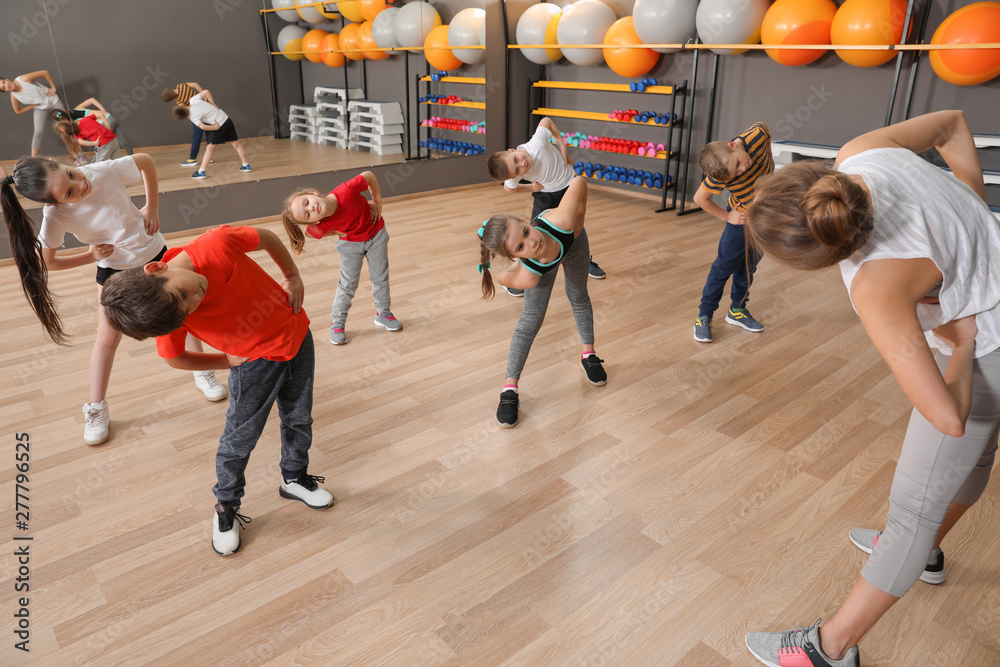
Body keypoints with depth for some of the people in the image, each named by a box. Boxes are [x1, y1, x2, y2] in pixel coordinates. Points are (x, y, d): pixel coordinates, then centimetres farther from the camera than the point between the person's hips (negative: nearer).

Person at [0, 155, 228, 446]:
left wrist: (152, 207, -12)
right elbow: (45, 263, -13)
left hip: (154, 252, 1)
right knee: (107, 338, 1)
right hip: (114, 270, -1)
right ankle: (96, 409, 19)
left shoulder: (105, 171, -29)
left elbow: (145, 160, -10)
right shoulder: (55, 216, -26)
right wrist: (90, 255, -17)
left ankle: (203, 373, 33)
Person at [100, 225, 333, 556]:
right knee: (239, 438, 5)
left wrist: (293, 276, -3)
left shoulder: (216, 244, -30)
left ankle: (294, 479, 44)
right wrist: (229, 360, -5)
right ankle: (226, 509, 32)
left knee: (299, 419, 17)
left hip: (296, 335, 2)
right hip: (254, 361, -2)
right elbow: (175, 358, -3)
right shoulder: (173, 315, -24)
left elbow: (267, 238, -9)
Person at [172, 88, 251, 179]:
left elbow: (203, 127, -26)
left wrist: (214, 127, -10)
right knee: (236, 143, 16)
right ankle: (246, 165, 24)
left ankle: (201, 172, 2)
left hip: (219, 125, -7)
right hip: (227, 119, 7)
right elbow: (206, 92, 3)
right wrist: (213, 105, 7)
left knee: (210, 148, 0)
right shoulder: (193, 100, -2)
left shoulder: (192, 116, -15)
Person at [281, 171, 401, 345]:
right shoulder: (320, 227, -32)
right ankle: (337, 323, 23)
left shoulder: (346, 191, -42)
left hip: (376, 234, 1)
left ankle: (383, 313, 34)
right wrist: (337, 232, -14)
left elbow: (369, 176, -23)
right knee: (348, 283, 4)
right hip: (350, 243, -1)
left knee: (380, 277, 12)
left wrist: (377, 202, -15)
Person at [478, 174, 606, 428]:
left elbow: (578, 181, -33)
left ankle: (588, 355, 45)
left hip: (570, 237, 3)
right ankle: (509, 390, 10)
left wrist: (579, 220, -24)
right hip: (542, 265, -2)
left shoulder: (561, 220, -50)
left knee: (578, 296, 20)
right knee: (531, 319, -2)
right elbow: (502, 277, -22)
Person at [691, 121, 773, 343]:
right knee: (724, 266, -3)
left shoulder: (757, 134, -24)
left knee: (748, 265, 15)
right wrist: (726, 216, -12)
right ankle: (704, 316, 8)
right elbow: (700, 198, -18)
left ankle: (737, 311, 30)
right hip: (743, 218, -4)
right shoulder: (720, 177, -32)